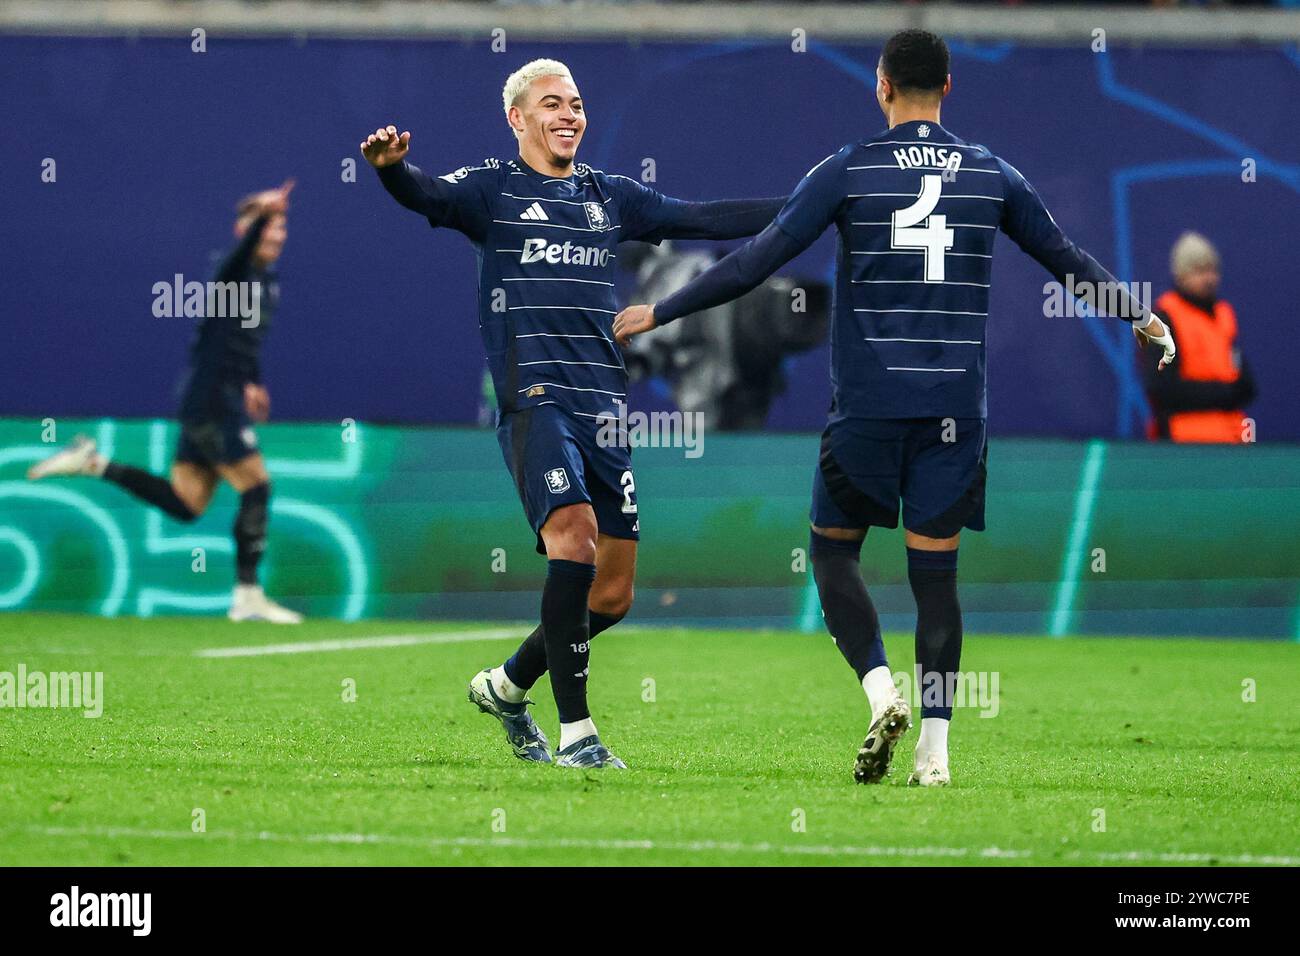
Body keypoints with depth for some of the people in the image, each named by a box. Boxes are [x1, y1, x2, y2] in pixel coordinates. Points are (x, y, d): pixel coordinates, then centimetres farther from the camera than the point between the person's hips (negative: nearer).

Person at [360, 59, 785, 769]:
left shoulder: (609, 197, 19)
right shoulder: (492, 189, 4)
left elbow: (702, 219, 21)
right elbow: (427, 196, -15)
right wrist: (391, 166, -38)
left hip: (603, 407, 6)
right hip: (534, 399, -6)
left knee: (612, 594, 4)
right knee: (575, 537, -25)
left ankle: (506, 685, 29)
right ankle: (575, 732, -20)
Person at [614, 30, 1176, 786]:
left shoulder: (850, 170, -2)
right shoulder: (992, 174, 6)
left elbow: (761, 258, -6)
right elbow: (1068, 261, 16)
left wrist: (662, 313, 2)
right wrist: (1142, 316, 32)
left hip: (868, 404, -2)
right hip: (956, 405, 2)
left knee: (834, 551, 12)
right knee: (935, 571, 6)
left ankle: (883, 693, -10)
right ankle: (935, 751, 1)